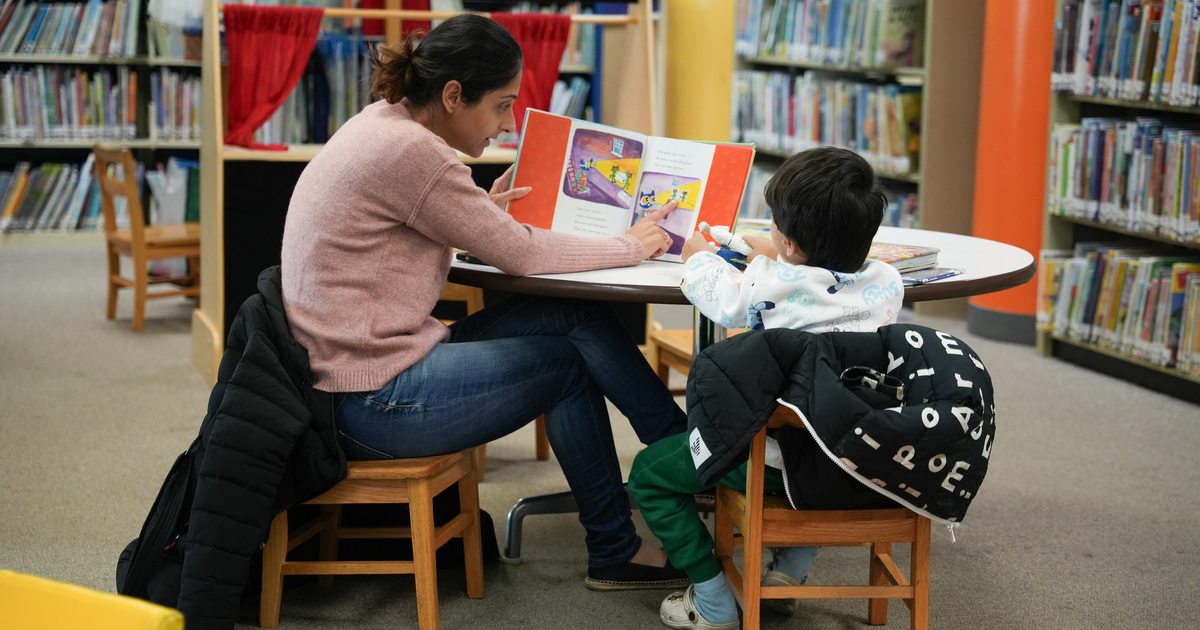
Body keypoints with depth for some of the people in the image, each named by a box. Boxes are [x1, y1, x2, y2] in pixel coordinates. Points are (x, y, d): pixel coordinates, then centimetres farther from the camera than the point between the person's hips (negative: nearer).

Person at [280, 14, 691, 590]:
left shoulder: (380, 124, 9)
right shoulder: (408, 151, -21)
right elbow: (520, 253, -14)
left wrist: (484, 214, 11)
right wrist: (630, 246, -1)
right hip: (374, 402, -9)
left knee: (575, 316, 4)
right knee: (568, 361, 3)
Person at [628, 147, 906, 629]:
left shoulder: (771, 285, -16)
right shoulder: (887, 282, -3)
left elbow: (715, 292, 5)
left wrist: (699, 256, 27)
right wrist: (776, 259, 32)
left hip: (777, 458, -6)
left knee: (651, 471, 12)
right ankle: (792, 569, 33)